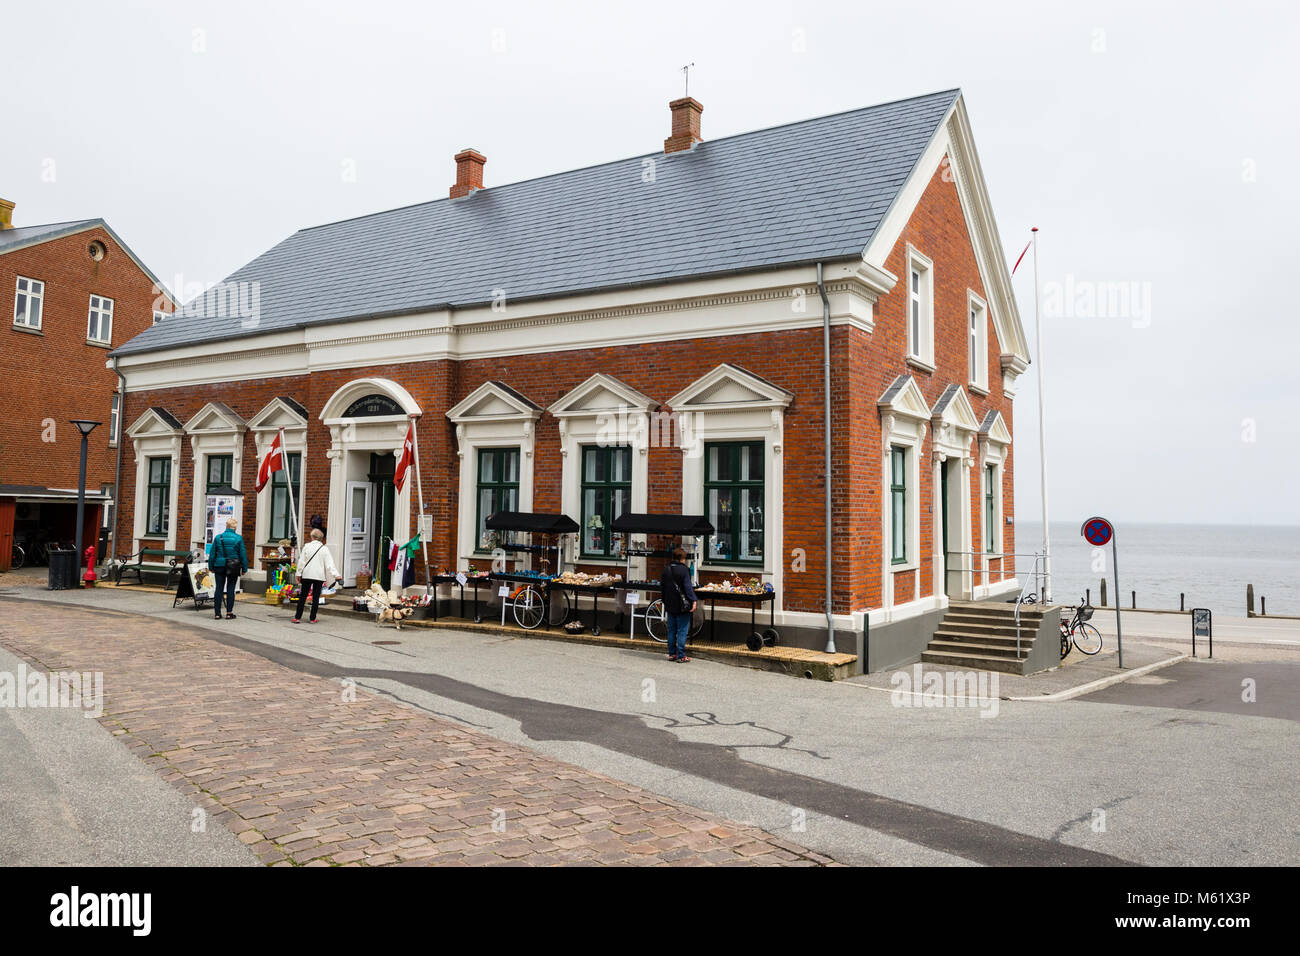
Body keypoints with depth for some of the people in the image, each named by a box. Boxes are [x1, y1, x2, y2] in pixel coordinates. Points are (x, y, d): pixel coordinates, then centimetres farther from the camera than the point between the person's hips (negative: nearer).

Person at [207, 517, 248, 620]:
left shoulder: (218, 537, -1)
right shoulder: (239, 538, -6)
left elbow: (212, 554, 4)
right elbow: (243, 554, -3)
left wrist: (211, 567, 12)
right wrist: (244, 568, 4)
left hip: (220, 566, 1)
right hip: (234, 567, -1)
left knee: (219, 588, 7)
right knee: (231, 589, 5)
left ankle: (217, 613, 8)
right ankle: (229, 612, 6)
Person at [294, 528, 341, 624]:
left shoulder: (307, 547, -1)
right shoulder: (324, 549, -1)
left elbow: (301, 561, 1)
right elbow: (329, 564, -6)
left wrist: (299, 574, 8)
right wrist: (336, 575, -7)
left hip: (307, 575, 0)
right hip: (319, 576, 0)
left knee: (302, 596, 8)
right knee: (316, 597, 5)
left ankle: (297, 617, 8)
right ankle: (313, 618, 7)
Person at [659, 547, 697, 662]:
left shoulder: (666, 569, 7)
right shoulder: (683, 569, -13)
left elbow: (661, 585, 14)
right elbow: (688, 587, -18)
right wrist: (693, 600, -16)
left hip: (670, 605, 6)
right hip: (682, 605, -6)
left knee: (671, 630, 14)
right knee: (682, 631, -1)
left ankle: (672, 654, 19)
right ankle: (681, 656, 0)